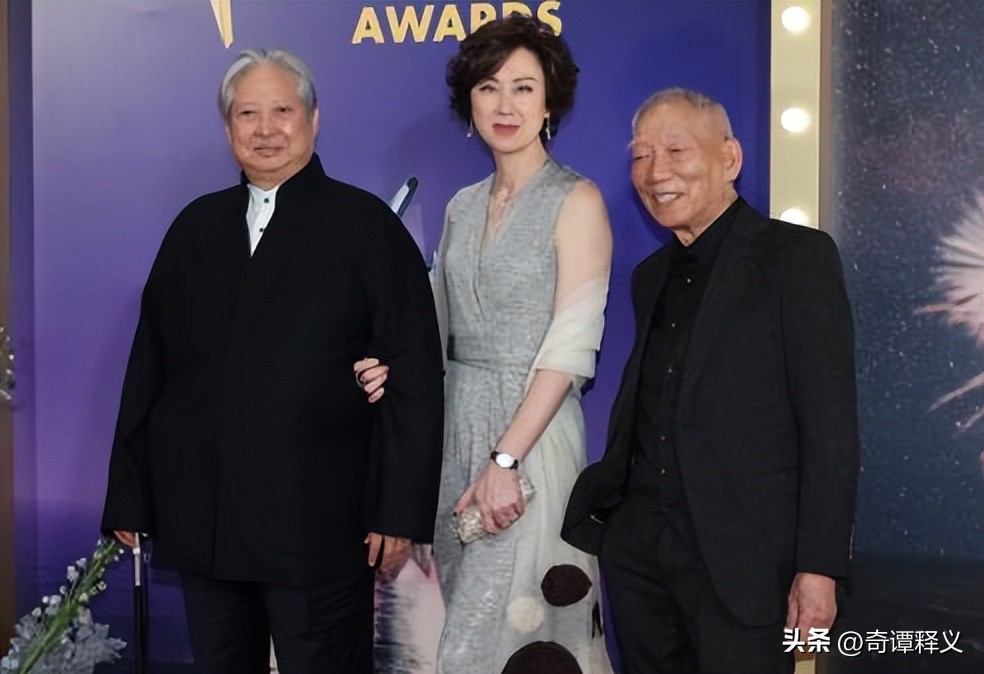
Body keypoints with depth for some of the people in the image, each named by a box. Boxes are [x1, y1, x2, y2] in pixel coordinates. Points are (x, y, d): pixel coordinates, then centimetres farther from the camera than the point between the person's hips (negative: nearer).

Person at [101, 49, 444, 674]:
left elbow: (415, 376, -6)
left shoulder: (367, 225, 0)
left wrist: (401, 513, -10)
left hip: (320, 529, -4)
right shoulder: (197, 226, 13)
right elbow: (150, 365, 12)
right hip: (200, 525, 4)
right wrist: (129, 495, 9)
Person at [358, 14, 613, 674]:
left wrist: (505, 459, -20)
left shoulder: (576, 200, -7)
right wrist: (393, 368, -7)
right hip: (456, 423, 6)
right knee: (461, 612, 12)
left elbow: (569, 347, -14)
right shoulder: (463, 206, 11)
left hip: (531, 429, -6)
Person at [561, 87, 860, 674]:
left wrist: (819, 567, -16)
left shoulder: (798, 256, -5)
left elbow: (830, 423, -11)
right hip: (636, 543, 6)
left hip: (741, 555, -6)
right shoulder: (651, 276, 16)